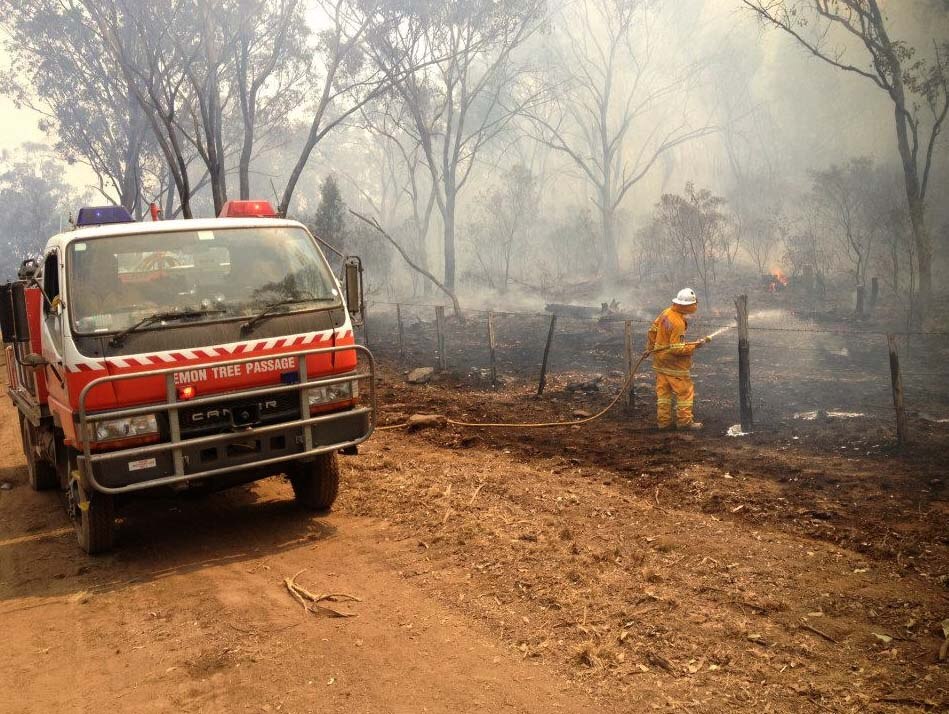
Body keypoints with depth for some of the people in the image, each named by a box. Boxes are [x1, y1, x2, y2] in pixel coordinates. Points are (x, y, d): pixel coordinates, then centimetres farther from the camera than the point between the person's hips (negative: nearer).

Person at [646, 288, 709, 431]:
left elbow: (653, 329, 13)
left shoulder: (666, 312, 0)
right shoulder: (678, 323, -26)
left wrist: (651, 346, 25)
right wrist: (695, 345, -16)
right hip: (673, 363, -9)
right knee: (685, 391, 3)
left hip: (659, 360, 9)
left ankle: (664, 420, 18)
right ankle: (685, 421, 8)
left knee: (663, 391, 12)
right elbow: (677, 349, -25)